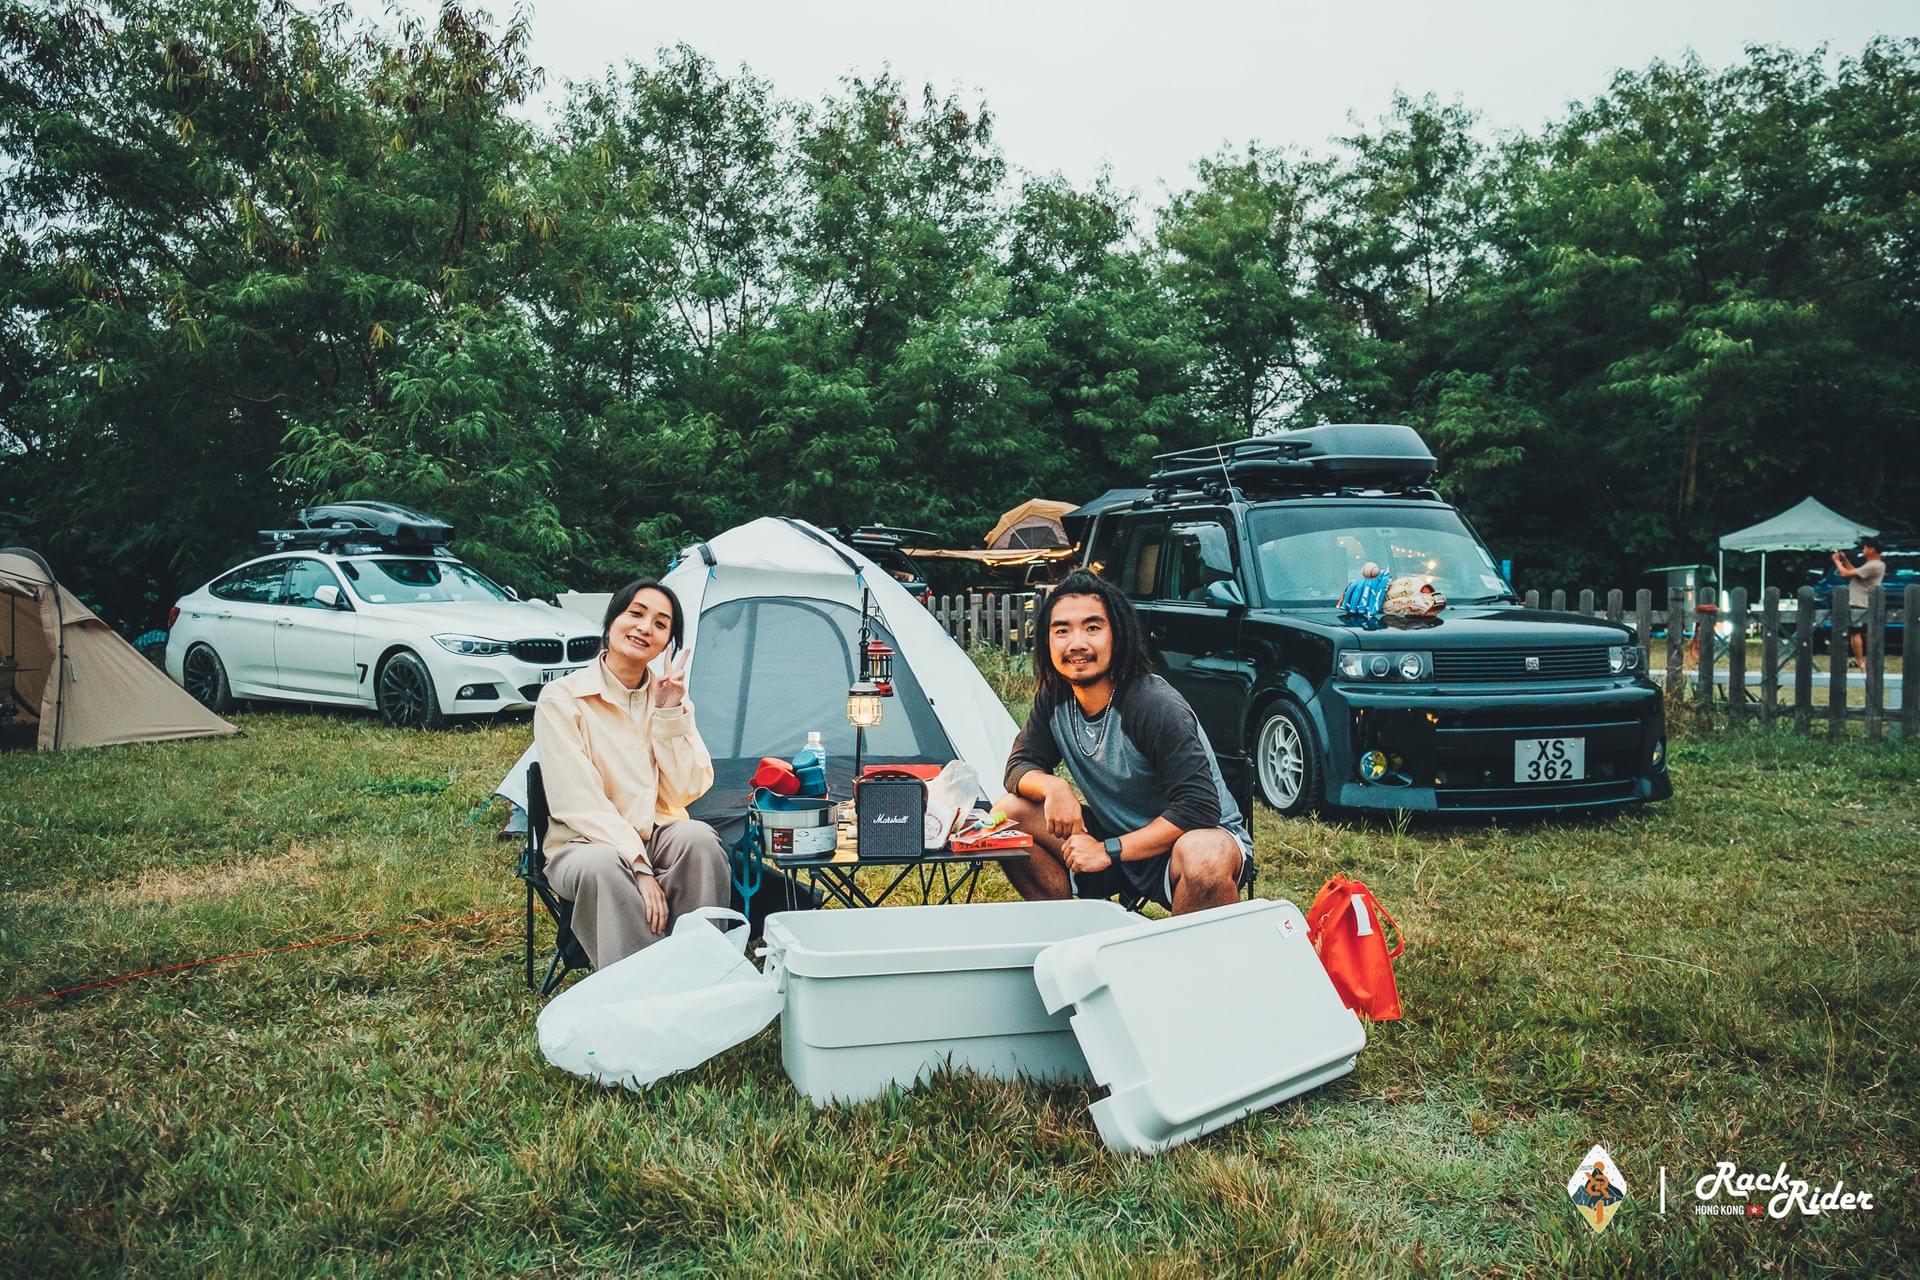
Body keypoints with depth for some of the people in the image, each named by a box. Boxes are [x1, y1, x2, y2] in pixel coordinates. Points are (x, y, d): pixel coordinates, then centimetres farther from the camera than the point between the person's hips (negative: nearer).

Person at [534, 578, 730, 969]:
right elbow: (578, 802, -16)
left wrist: (669, 711, -12)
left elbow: (685, 793, -4)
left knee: (699, 837, -31)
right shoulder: (562, 698, -8)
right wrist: (638, 866, -26)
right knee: (602, 866, -39)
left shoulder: (670, 698, 6)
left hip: (659, 837, 4)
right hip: (587, 844, -3)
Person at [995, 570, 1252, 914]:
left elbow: (1199, 808, -29)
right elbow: (1020, 764, -1)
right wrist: (1053, 787, -25)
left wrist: (1109, 851, -29)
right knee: (1009, 812, -10)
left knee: (1203, 856, -41)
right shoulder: (1053, 698, -5)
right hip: (1117, 833, 6)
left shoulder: (1157, 708, -26)